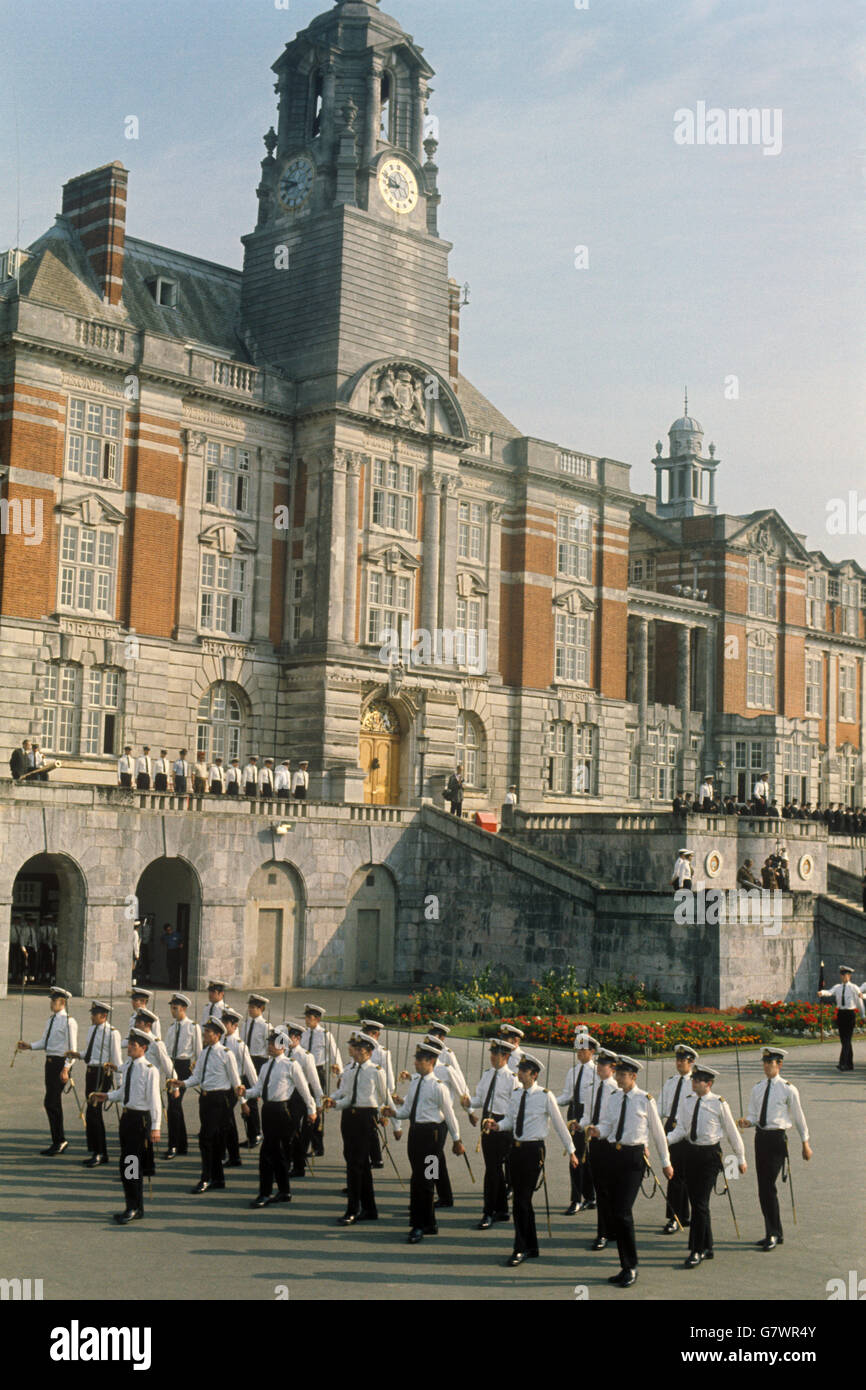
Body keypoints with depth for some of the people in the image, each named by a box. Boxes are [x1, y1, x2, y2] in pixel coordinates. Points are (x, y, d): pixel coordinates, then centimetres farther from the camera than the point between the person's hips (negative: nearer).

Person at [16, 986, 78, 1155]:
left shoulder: (68, 1022, -13)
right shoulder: (51, 1020, 14)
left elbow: (72, 1049, -16)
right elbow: (44, 1043, 17)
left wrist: (66, 1068, -22)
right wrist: (29, 1046, 1)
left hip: (61, 1063, -9)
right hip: (50, 1062, 9)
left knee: (50, 1102, -10)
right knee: (54, 1103, 14)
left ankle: (59, 1141, -2)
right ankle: (59, 1141, 22)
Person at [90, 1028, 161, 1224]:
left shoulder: (149, 1070, -15)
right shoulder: (127, 1066, 10)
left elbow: (154, 1099, -15)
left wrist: (155, 1127, -17)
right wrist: (107, 1096, 6)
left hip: (141, 1119, -8)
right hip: (127, 1116, 8)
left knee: (131, 1164, -6)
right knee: (128, 1164, 14)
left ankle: (133, 1209, 5)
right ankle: (135, 1208, 25)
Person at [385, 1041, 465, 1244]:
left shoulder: (438, 1086, -11)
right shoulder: (415, 1083, 12)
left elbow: (449, 1114, -5)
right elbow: (407, 1110, 16)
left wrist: (457, 1140, 0)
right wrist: (394, 1112, -6)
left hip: (429, 1132, -8)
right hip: (415, 1130, 8)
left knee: (421, 1180, -8)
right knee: (420, 1180, 14)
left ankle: (419, 1226, 0)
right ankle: (429, 1225, 24)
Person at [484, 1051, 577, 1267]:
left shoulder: (545, 1096, -9)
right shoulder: (515, 1093, 7)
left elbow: (559, 1124, -2)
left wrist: (571, 1151, 3)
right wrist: (497, 1125, -7)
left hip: (534, 1150, -6)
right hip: (517, 1148, 6)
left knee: (522, 1200, -8)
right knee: (520, 1201, 11)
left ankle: (520, 1249, 0)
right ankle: (531, 1248, 23)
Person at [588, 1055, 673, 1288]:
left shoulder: (645, 1100, -4)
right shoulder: (614, 1100, 11)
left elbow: (657, 1132, 2)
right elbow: (606, 1125, 11)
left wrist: (665, 1162, 7)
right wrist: (596, 1131, -13)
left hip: (634, 1157, -6)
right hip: (614, 1154, 6)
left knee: (623, 1212, -13)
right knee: (615, 1214, 8)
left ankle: (631, 1267, 0)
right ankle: (626, 1267, 19)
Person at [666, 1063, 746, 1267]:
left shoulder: (719, 1103, -8)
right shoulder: (687, 1101, 5)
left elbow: (732, 1132, 1)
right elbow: (681, 1128, 3)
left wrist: (741, 1158, 8)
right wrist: (667, 1140, -17)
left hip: (710, 1154, -5)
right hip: (689, 1152, 5)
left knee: (701, 1203, -10)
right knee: (695, 1202, 11)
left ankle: (696, 1251, -4)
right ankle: (707, 1247, 25)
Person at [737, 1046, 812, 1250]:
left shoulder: (788, 1089, -6)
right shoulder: (757, 1088, 10)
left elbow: (799, 1118, 2)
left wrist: (805, 1144, 8)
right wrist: (746, 1122, -10)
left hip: (777, 1138, -6)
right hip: (760, 1137, 6)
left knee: (769, 1187, -11)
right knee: (763, 1188, 10)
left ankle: (773, 1235, -1)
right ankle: (775, 1233, 21)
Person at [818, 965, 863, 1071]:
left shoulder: (854, 988, -2)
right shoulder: (837, 987, 8)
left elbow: (859, 1002, 6)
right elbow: (829, 992, -11)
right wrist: (822, 992, -34)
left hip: (850, 1014, -5)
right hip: (840, 1014, 5)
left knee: (847, 1039, -13)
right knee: (843, 1040, 8)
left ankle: (842, 1063, -20)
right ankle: (850, 1065, 17)